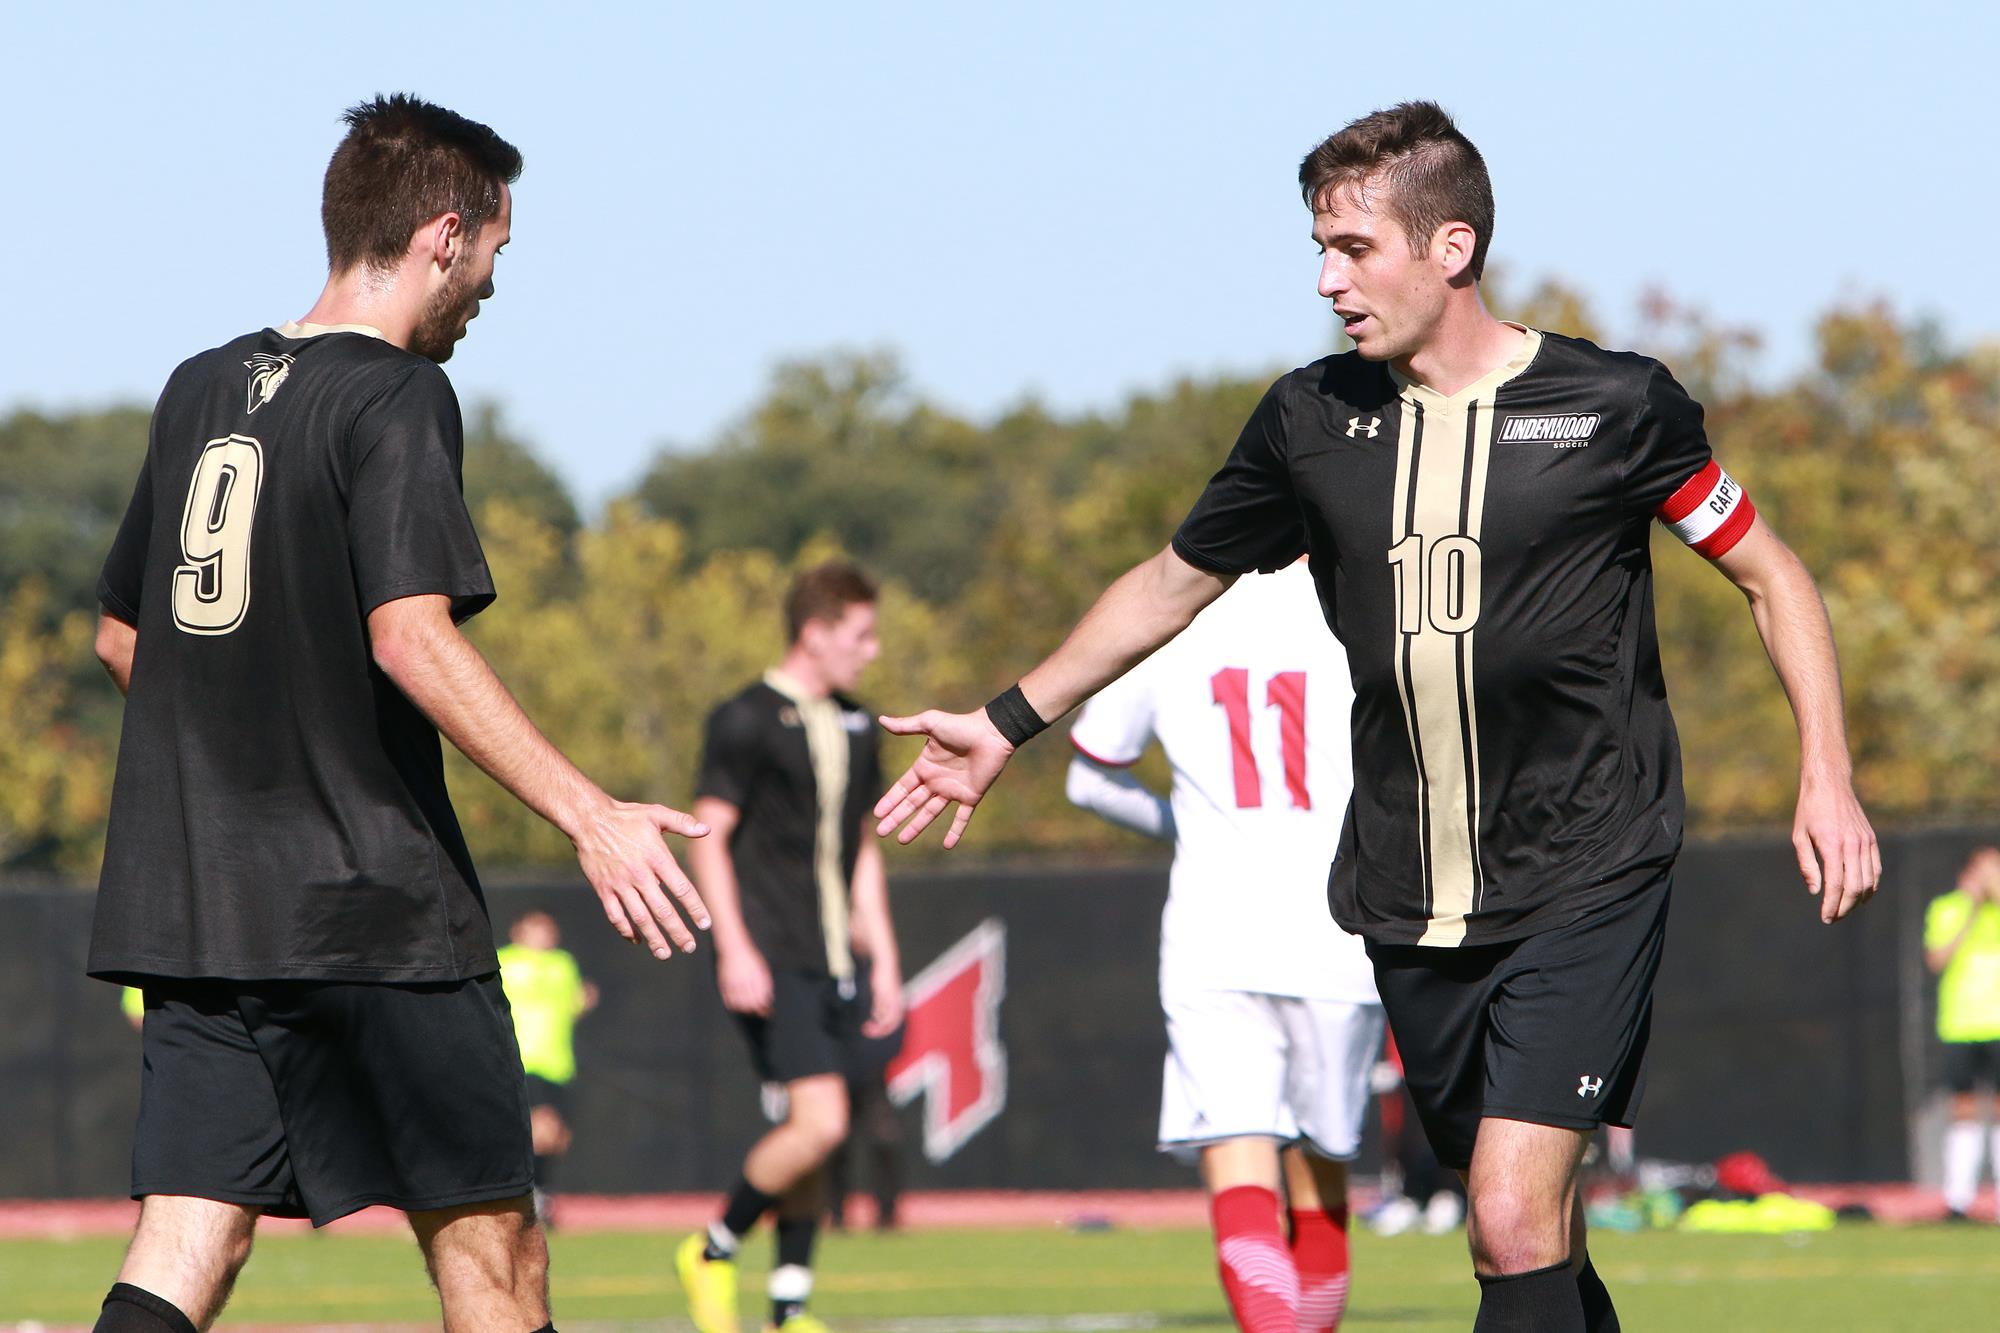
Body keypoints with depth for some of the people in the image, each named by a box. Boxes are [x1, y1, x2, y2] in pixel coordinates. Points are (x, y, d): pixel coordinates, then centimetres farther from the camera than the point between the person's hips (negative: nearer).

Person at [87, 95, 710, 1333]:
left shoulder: (200, 390, 14)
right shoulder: (395, 397, -9)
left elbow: (122, 636, 22)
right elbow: (412, 637, -21)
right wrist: (589, 812, -24)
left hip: (190, 904, 7)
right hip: (373, 906, -7)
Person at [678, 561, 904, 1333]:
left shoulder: (855, 728, 16)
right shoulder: (746, 721, -6)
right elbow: (708, 838, -8)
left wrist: (883, 957, 20)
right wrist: (736, 950, -16)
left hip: (833, 959, 7)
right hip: (771, 962, -7)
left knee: (812, 1131, 6)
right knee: (819, 1124, -17)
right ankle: (713, 1253, 2)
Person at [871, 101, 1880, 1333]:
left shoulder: (1613, 406, -6)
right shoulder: (1313, 421, 5)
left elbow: (1774, 579, 6)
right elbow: (1176, 582, 21)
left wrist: (1827, 779, -5)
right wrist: (1008, 727, 22)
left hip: (1586, 884, -5)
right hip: (1410, 902, 5)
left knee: (1516, 1221, -18)